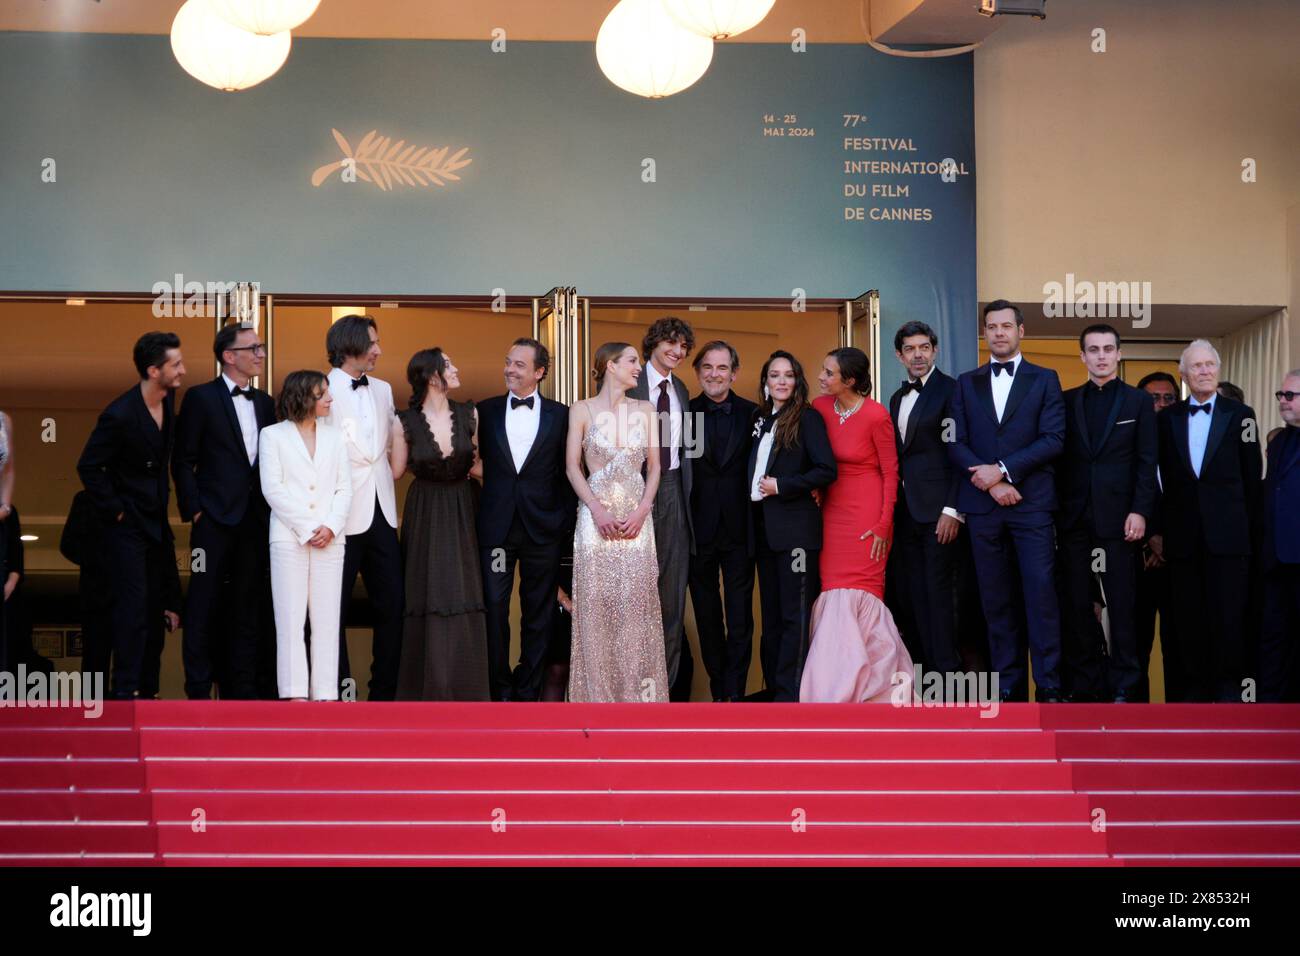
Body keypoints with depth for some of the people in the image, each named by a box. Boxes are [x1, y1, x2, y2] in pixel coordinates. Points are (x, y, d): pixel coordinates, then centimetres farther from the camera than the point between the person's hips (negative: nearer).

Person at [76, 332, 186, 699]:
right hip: (128, 523, -8)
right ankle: (124, 691, -4)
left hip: (157, 521, 8)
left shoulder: (169, 403, 2)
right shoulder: (120, 415, -20)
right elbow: (88, 466, -16)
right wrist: (113, 510, -13)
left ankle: (148, 689, 17)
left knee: (158, 606, 9)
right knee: (133, 604, -9)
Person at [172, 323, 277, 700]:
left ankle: (242, 690, 13)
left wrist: (272, 510, 6)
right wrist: (194, 509, -9)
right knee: (204, 608, -2)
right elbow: (183, 461, -4)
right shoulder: (201, 398, -2)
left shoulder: (264, 402, 14)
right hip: (215, 520, -5)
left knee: (248, 610, 8)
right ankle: (198, 692, 3)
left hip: (256, 521, 5)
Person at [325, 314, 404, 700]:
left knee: (391, 603, 7)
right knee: (335, 608, 3)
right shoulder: (323, 390, -9)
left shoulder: (382, 389, 13)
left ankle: (384, 691, 15)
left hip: (381, 512, 6)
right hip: (343, 514, -6)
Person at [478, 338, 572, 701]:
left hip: (542, 529, 0)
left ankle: (528, 691, 17)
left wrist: (567, 521, -1)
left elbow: (567, 472, 4)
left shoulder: (560, 415, 3)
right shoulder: (486, 411, 6)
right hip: (496, 526, 0)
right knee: (494, 609, 1)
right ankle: (500, 689, 12)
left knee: (538, 614, 7)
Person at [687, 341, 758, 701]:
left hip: (739, 531, -1)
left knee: (740, 615, 0)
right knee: (706, 614, 11)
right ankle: (718, 688, 23)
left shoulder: (752, 414, 1)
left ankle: (734, 692, 6)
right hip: (699, 530, 1)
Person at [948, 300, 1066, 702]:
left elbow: (1053, 440, -4)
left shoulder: (1044, 380, 6)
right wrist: (990, 482, -9)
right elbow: (957, 443, 6)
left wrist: (1003, 470, -12)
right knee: (996, 598, 3)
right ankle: (1007, 684, 7)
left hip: (1032, 503, -2)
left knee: (1040, 592, -8)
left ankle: (1049, 687, -6)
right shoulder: (967, 383, 13)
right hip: (982, 504, 2)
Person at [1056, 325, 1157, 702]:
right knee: (1076, 606, 3)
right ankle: (1083, 684, 9)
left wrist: (1140, 511, -9)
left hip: (1118, 516, -2)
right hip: (1074, 517, 2)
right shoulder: (1067, 401, 12)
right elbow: (1059, 460, 9)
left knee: (1122, 606, -1)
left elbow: (1147, 463, 1)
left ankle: (1123, 688, 3)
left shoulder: (1138, 401, 6)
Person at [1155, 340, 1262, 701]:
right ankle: (1195, 688, 11)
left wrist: (1253, 532, 0)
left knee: (1229, 614, -3)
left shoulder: (1240, 415, 5)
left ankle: (1228, 689, 4)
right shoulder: (1168, 419, 10)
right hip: (1184, 536, 2)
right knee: (1190, 616, 4)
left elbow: (1252, 478, 4)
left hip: (1228, 535, -2)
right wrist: (1162, 530, 3)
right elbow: (1165, 478, 9)